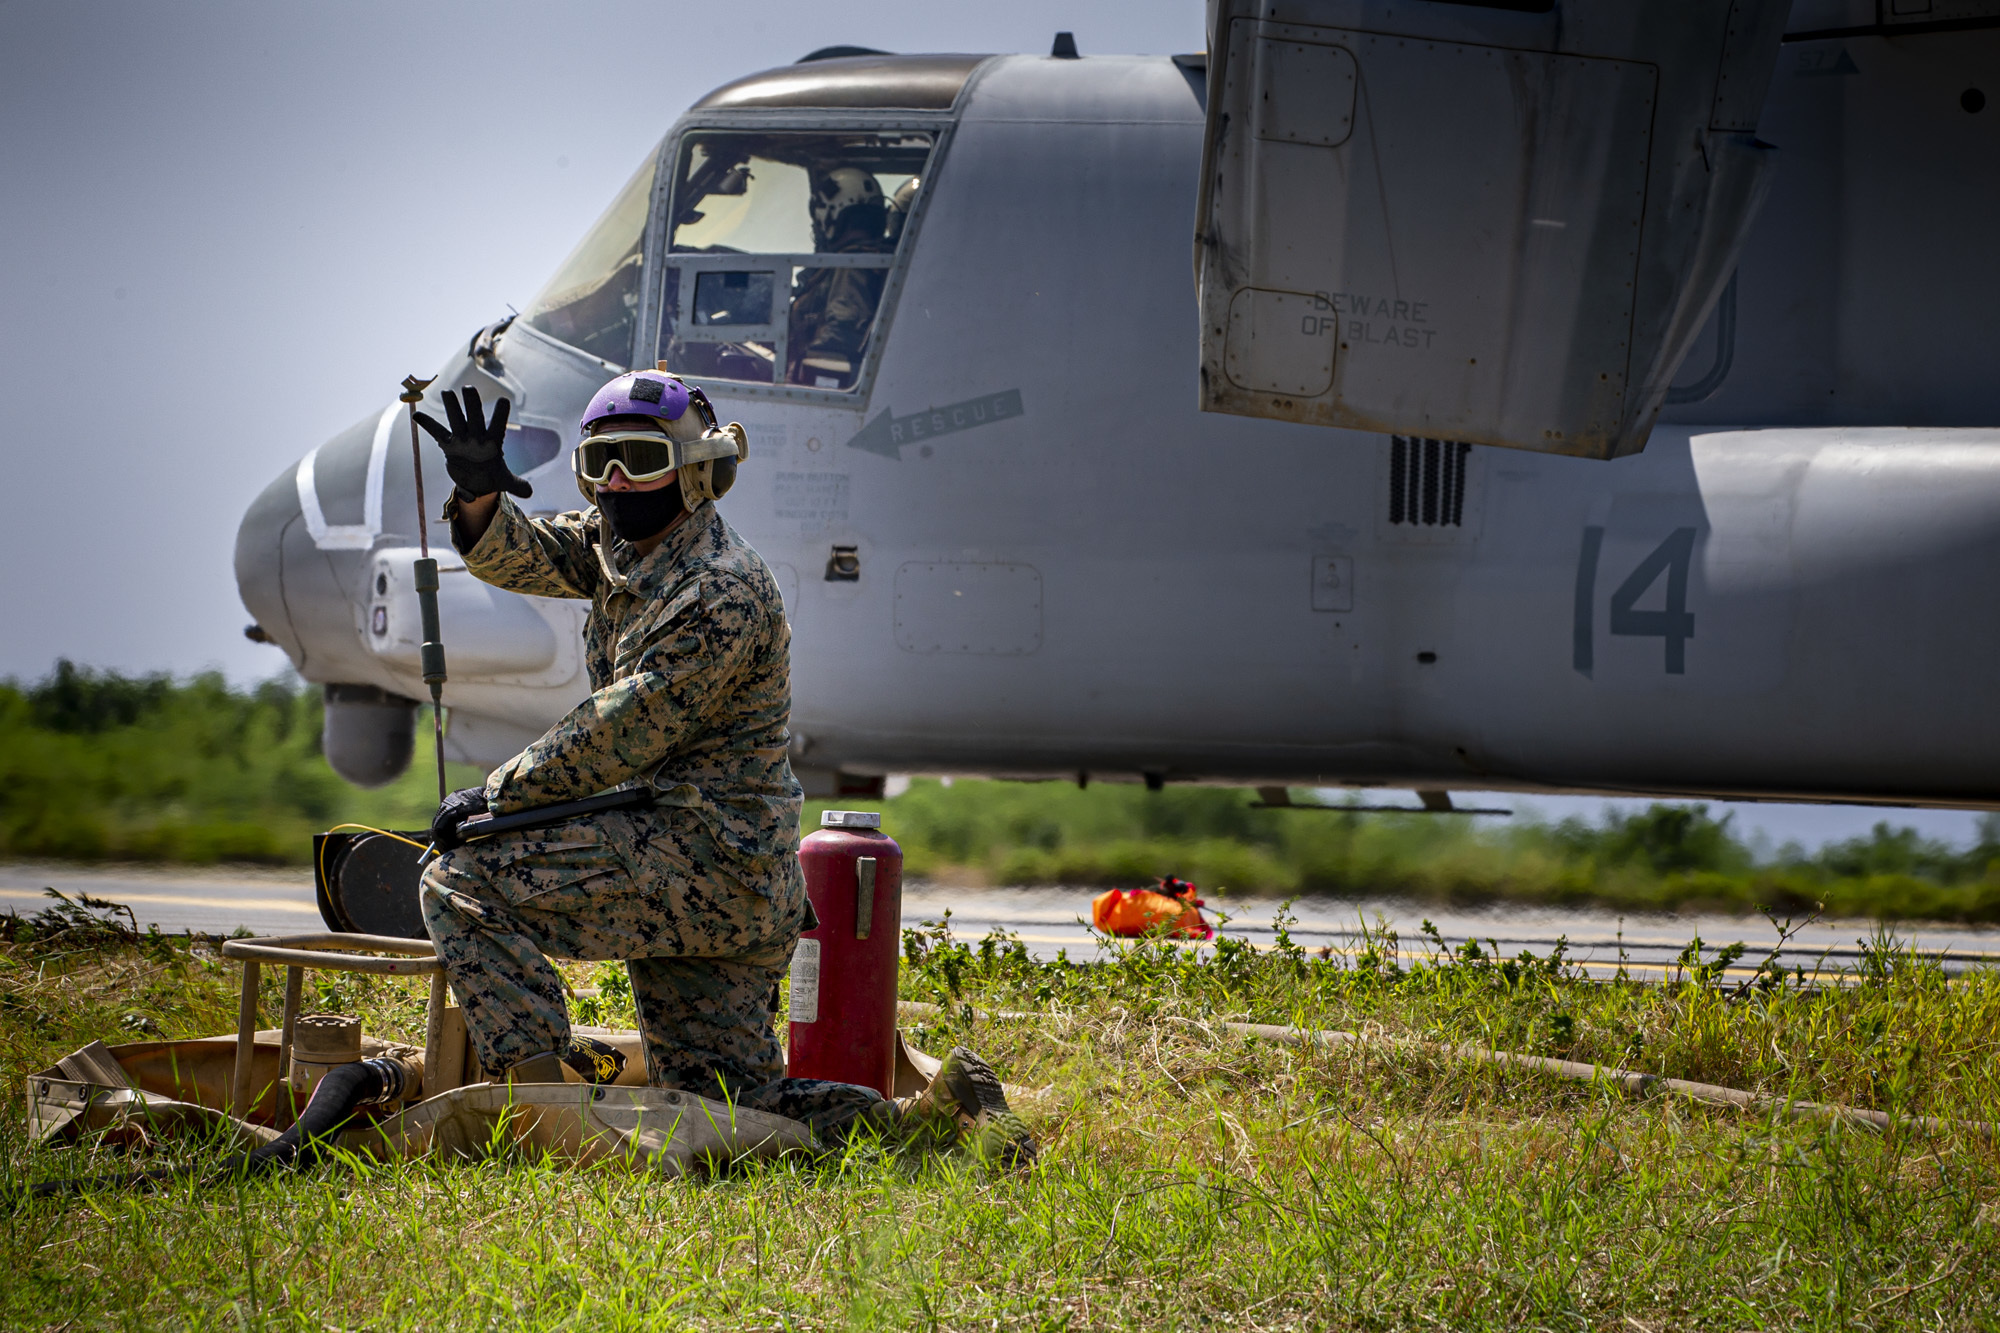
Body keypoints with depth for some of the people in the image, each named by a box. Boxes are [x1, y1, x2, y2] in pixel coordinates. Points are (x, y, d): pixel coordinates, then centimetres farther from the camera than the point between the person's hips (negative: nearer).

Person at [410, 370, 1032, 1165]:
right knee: (731, 1107, 8)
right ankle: (939, 1115, 5)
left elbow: (622, 732, -17)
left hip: (714, 855, -10)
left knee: (463, 884, -15)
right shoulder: (617, 542, 12)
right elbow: (521, 556, 10)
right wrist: (479, 492, -13)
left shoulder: (722, 593, -16)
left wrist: (498, 795, -10)